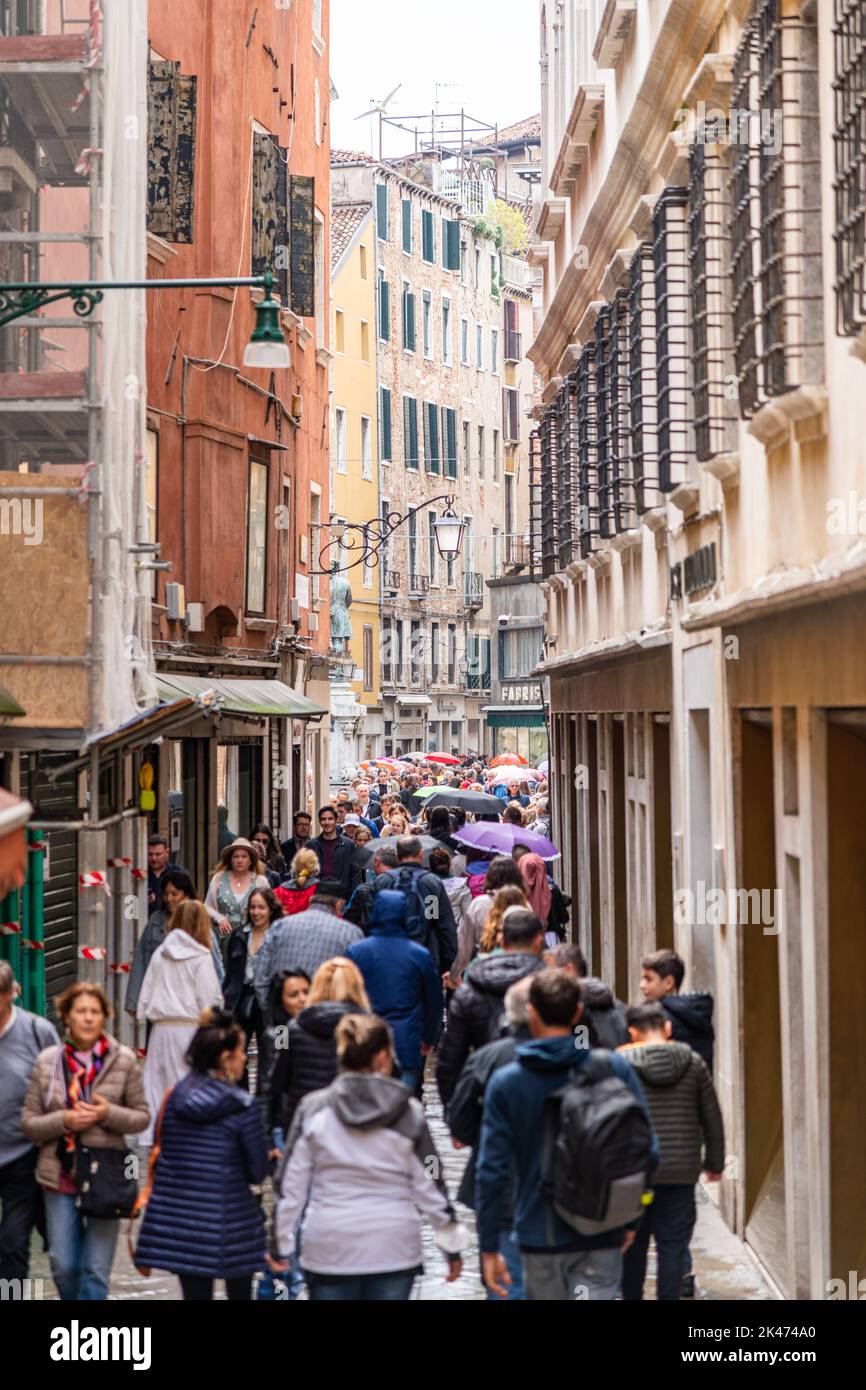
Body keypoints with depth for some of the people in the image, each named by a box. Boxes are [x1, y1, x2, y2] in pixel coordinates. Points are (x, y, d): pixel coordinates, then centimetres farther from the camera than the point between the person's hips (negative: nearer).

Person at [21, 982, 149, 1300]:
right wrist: (64, 1121, -15)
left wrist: (108, 1114, -16)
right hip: (60, 1175, 2)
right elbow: (28, 1123, 3)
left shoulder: (123, 1060, -2)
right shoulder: (47, 1061, 2)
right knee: (63, 1266, 7)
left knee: (96, 1270, 1)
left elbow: (142, 1116, 3)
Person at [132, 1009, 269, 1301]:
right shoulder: (242, 1107, -12)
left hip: (178, 1219, 4)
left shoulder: (176, 1096, 2)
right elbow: (257, 1172, -6)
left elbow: (163, 1154, 9)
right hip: (230, 1220, -4)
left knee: (196, 1293, 9)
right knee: (239, 1292, 15)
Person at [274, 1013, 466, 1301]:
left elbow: (291, 1186, -2)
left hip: (330, 1246, 0)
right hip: (394, 1249, 0)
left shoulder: (314, 1109, -4)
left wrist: (282, 1243, 9)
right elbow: (429, 1185, 0)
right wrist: (451, 1243, 11)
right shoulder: (408, 1112, -4)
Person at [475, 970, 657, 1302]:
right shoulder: (615, 1068, -5)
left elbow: (492, 1171, -7)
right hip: (602, 1236, -1)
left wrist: (489, 1247, 1)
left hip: (539, 1238, 1)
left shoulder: (505, 1082, -6)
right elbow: (648, 1151, -4)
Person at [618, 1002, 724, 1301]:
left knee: (633, 1245, 13)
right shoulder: (693, 1062, 2)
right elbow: (712, 1118, 6)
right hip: (681, 1172, 1)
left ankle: (631, 1296, 21)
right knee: (673, 1248, 5)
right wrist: (715, 1162, 15)